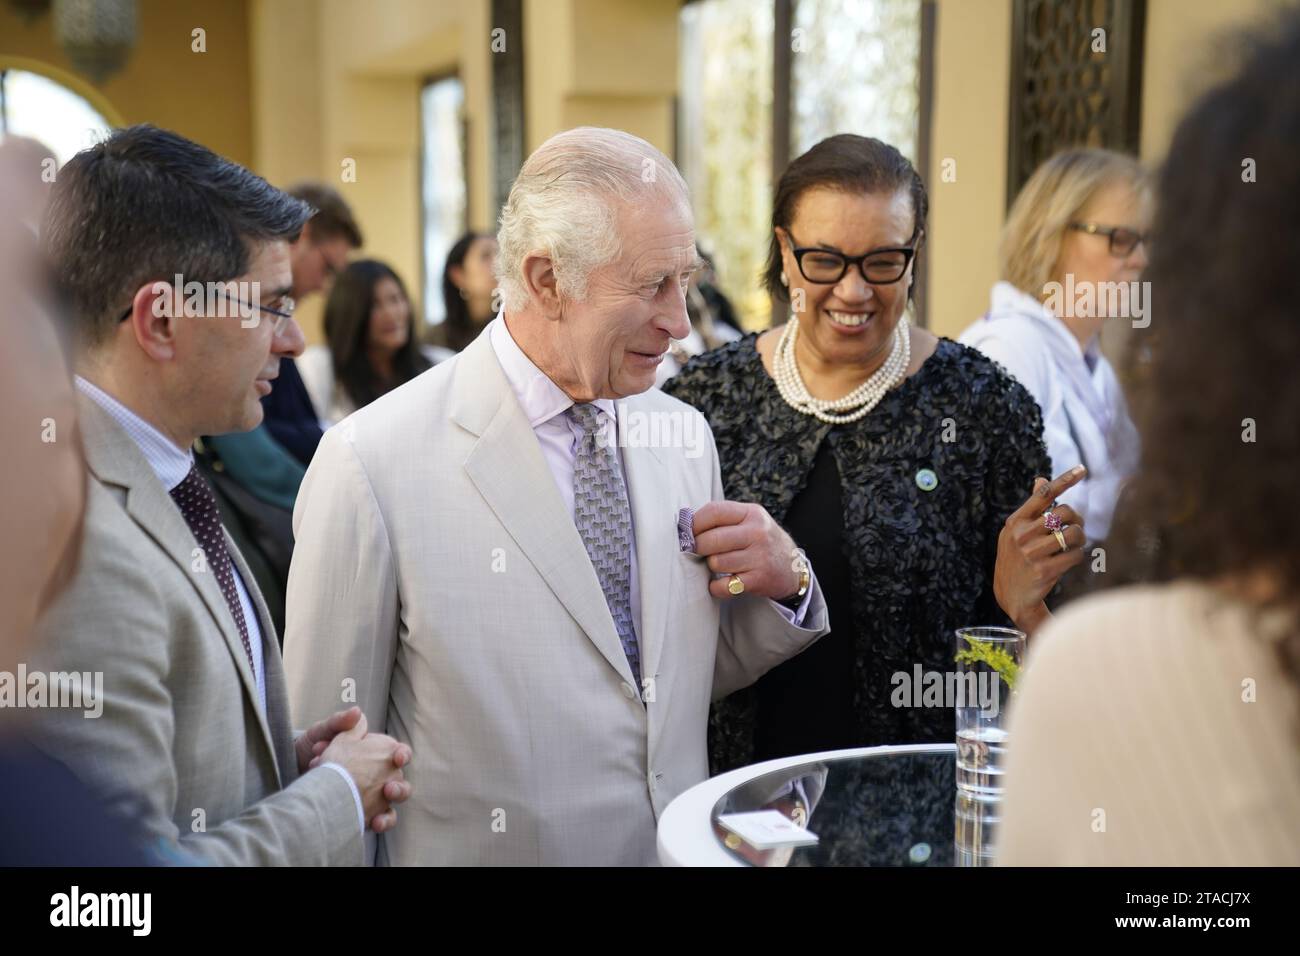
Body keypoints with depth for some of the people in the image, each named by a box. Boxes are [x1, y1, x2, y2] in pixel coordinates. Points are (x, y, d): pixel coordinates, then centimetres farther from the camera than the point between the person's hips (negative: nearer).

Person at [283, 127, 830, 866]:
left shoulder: (685, 435, -2)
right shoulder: (373, 465, -19)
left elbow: (708, 674, 6)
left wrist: (784, 584, -9)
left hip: (682, 845, 5)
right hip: (481, 848, -4)